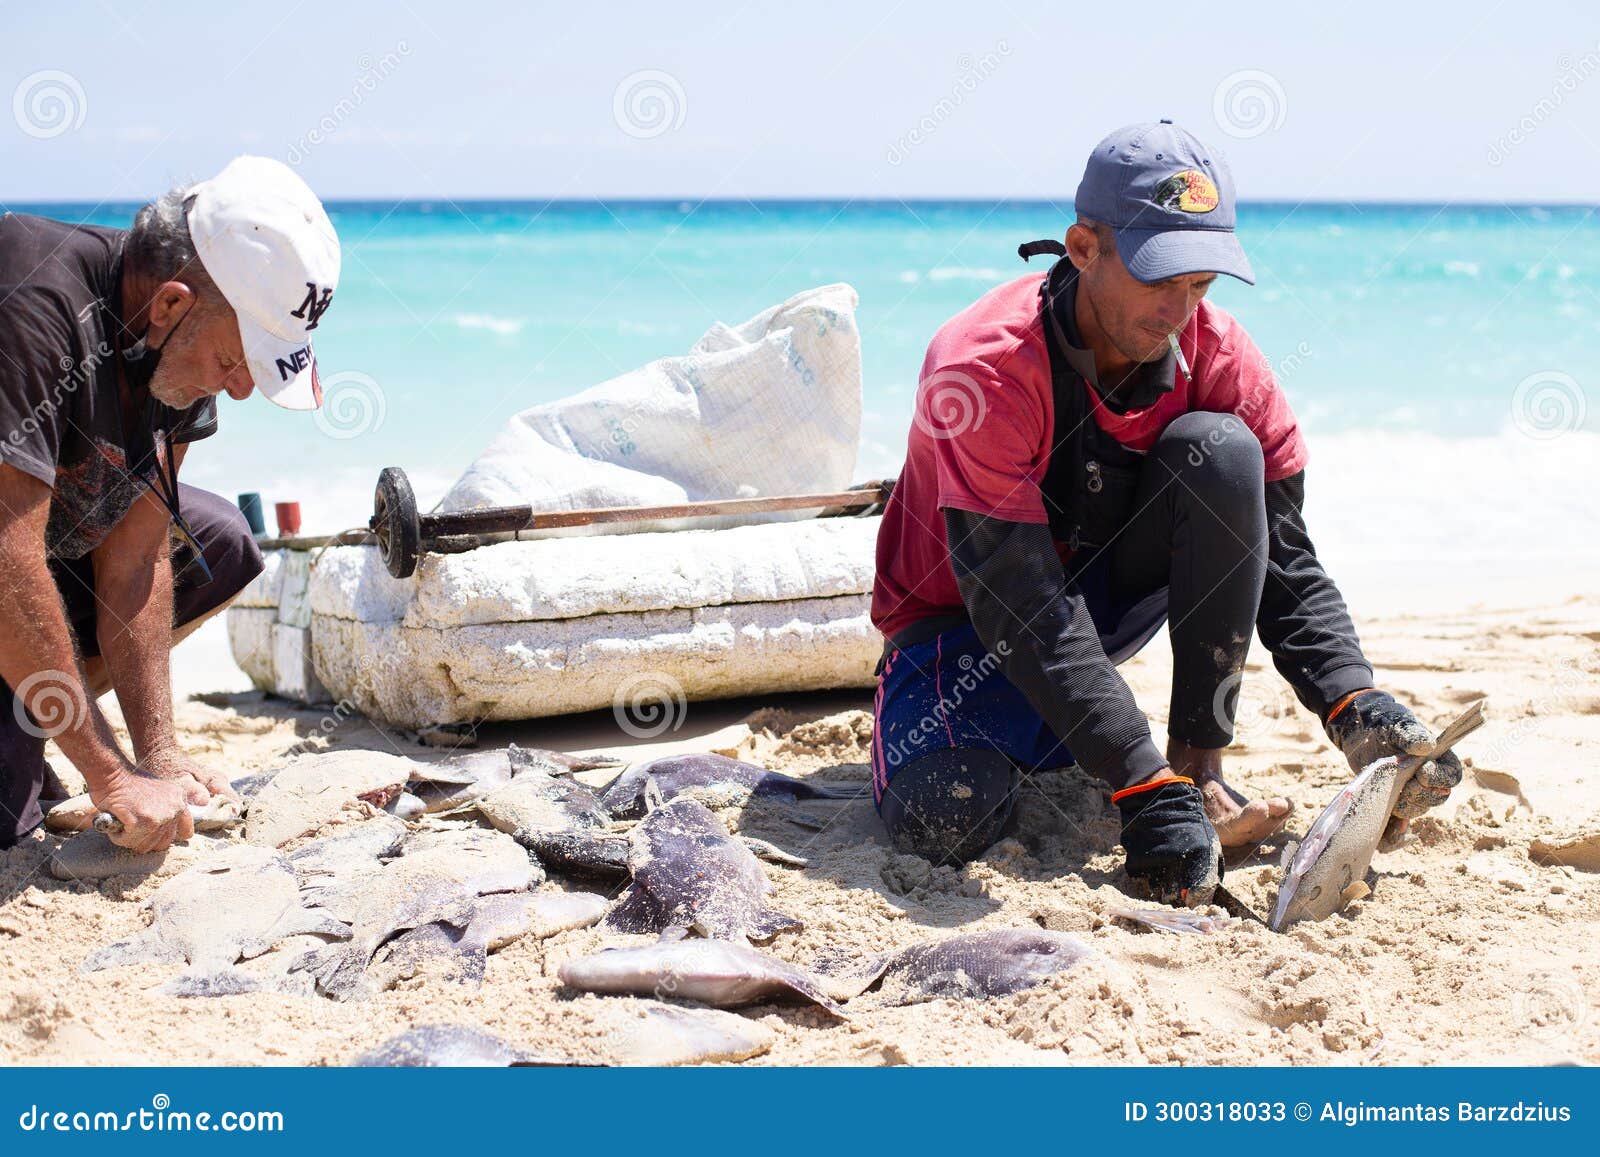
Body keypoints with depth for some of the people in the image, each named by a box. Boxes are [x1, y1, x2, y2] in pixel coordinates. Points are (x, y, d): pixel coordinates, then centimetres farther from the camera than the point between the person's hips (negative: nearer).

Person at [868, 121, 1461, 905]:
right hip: (968, 618, -4)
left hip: (1109, 588, 4)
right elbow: (1017, 607, -35)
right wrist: (1144, 787, -41)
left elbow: (1285, 563, -11)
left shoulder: (1219, 357, -15)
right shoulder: (985, 368, -30)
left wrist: (1354, 706, -31)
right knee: (944, 820, -33)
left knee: (1220, 451, -25)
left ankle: (1200, 764, -19)